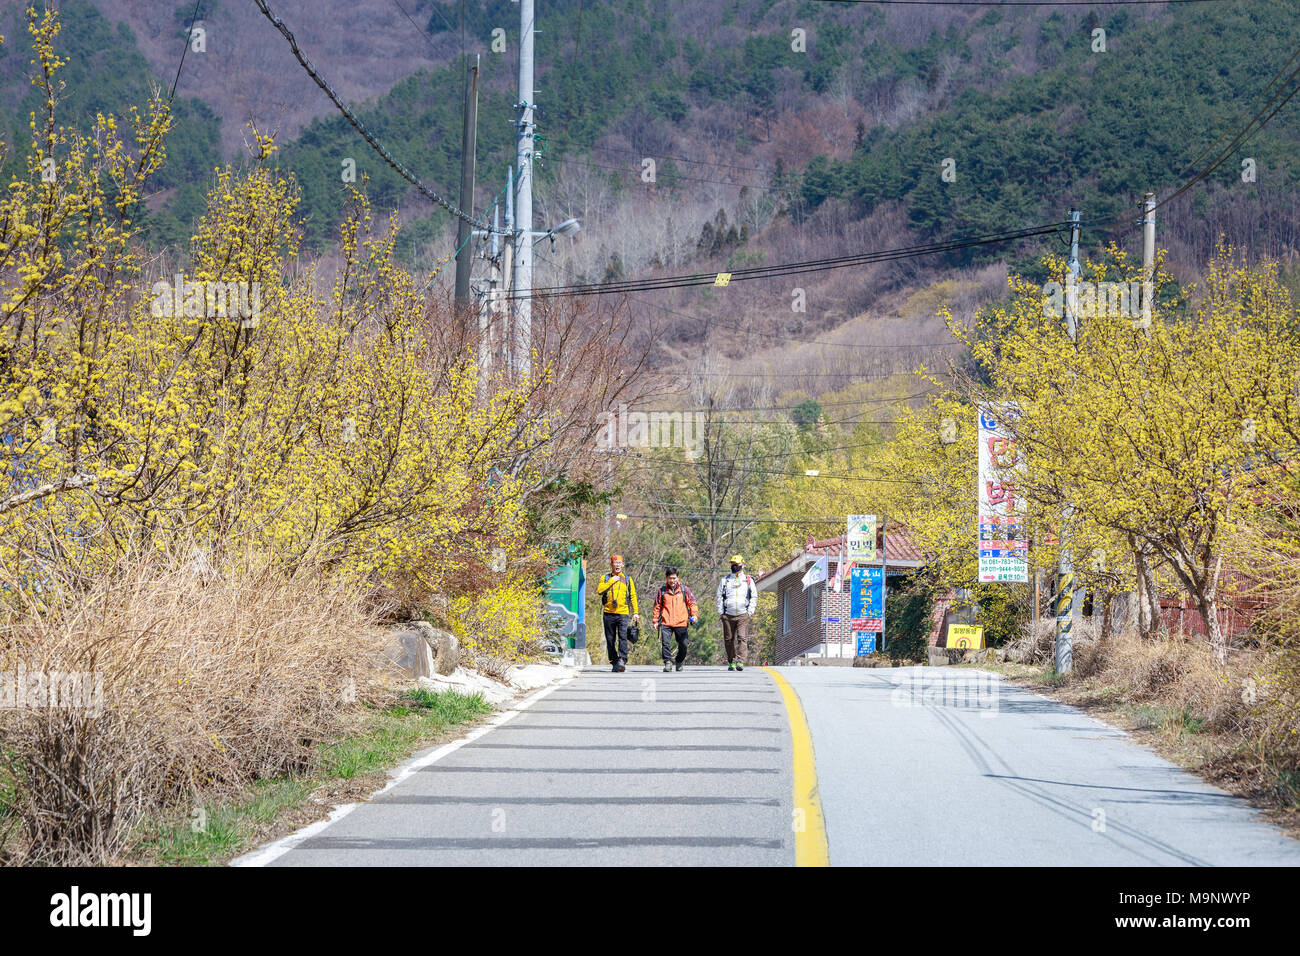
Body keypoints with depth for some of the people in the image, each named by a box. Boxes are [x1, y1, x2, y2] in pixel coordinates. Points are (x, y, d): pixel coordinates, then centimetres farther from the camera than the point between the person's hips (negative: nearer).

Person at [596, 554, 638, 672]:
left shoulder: (627, 579, 13)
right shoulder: (605, 578, 11)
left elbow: (633, 596, 15)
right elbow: (599, 590, -6)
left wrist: (635, 612, 9)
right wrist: (612, 581, -7)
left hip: (623, 614, -1)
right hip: (609, 614, 1)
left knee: (623, 637, -19)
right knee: (610, 640, 4)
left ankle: (622, 660, -26)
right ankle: (614, 662, 12)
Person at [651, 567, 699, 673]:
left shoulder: (684, 590, 8)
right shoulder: (662, 591, 10)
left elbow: (692, 603, 7)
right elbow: (657, 607, 15)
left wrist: (694, 615, -8)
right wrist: (655, 621, 10)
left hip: (681, 623, 0)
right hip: (666, 623, 0)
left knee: (683, 644, 4)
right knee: (665, 643, -15)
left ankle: (679, 662, 25)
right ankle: (668, 662, -10)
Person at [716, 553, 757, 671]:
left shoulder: (748, 580, 11)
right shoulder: (725, 580, 14)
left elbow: (754, 597, 11)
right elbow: (720, 597, 13)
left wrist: (750, 611, 0)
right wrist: (720, 612, 3)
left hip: (743, 615, -2)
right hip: (728, 615, 2)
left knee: (742, 638, -14)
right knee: (728, 639, 3)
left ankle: (740, 661, -20)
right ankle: (731, 662, 13)